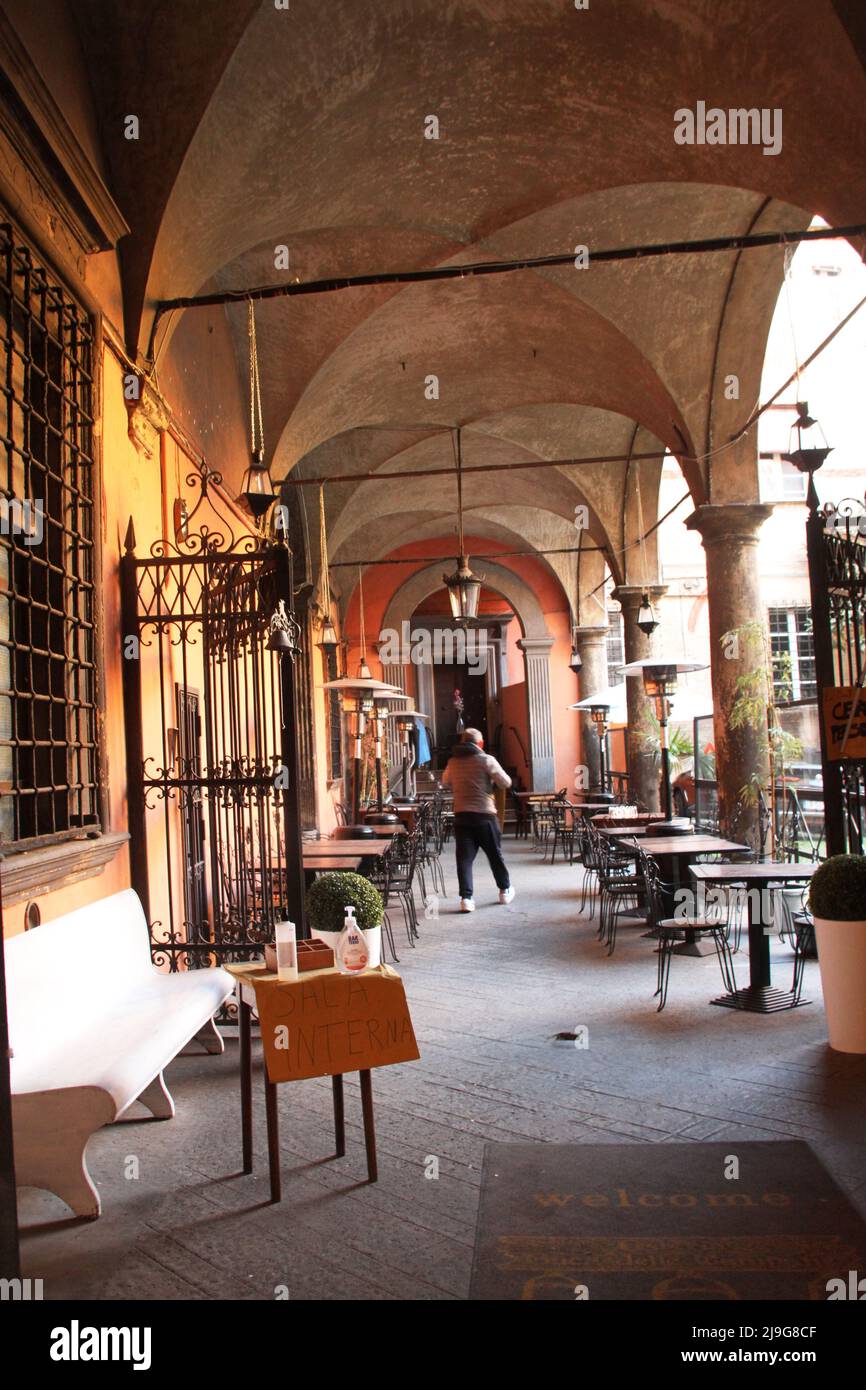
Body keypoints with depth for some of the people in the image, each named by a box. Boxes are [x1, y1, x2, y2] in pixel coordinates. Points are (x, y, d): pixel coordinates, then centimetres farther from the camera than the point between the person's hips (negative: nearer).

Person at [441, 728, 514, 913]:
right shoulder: (486, 760, -6)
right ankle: (505, 890, 29)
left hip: (461, 816, 2)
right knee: (495, 854, 14)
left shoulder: (453, 762, 7)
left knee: (464, 857, 1)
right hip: (485, 814, -2)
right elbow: (506, 782, -3)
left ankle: (466, 898, -7)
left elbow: (445, 782, 24)